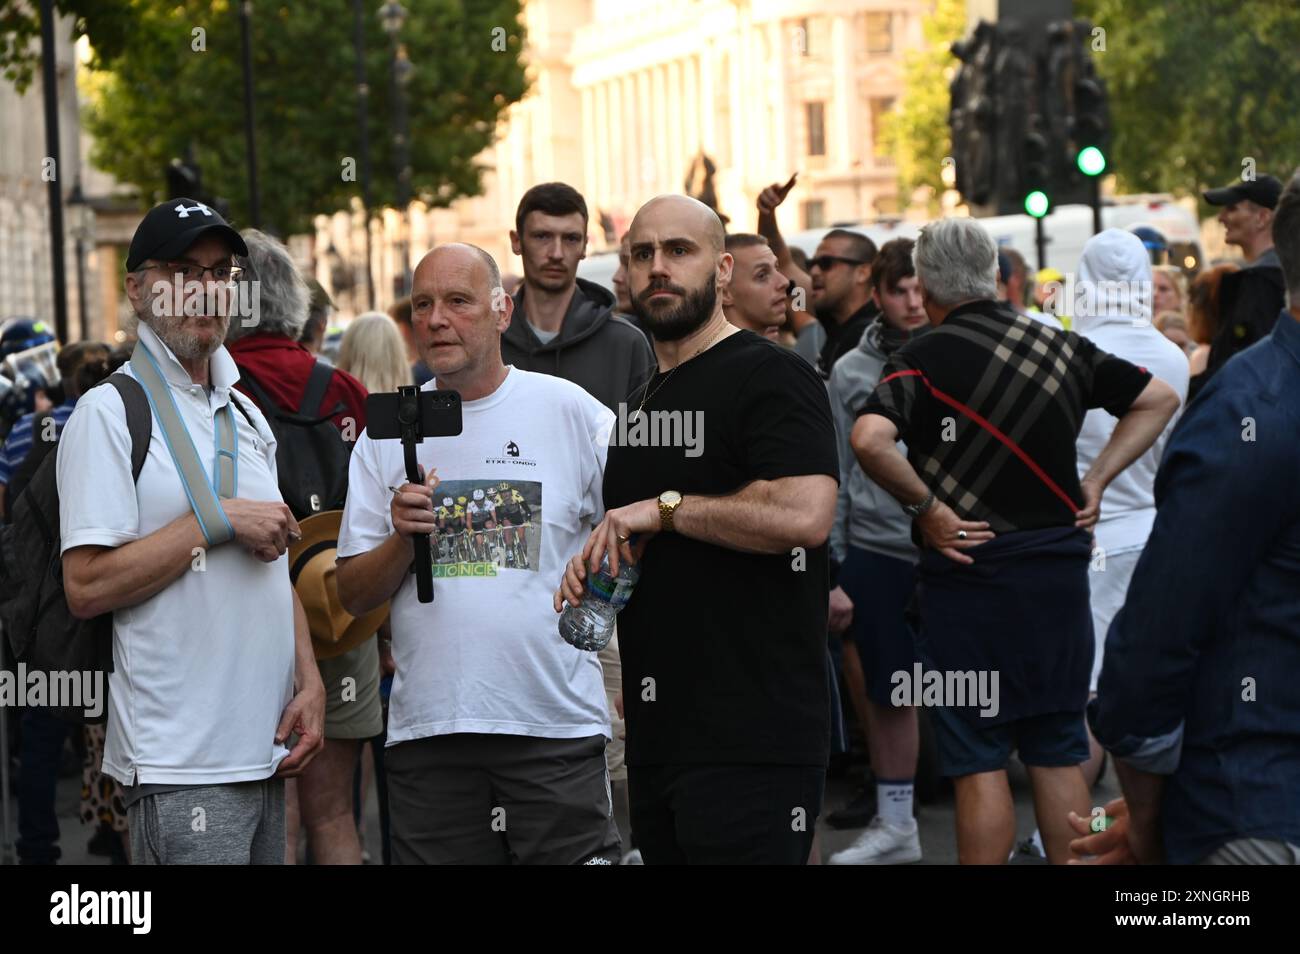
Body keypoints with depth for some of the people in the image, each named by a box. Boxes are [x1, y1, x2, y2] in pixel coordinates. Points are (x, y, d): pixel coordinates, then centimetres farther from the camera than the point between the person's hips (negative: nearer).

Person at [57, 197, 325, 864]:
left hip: (265, 753, 8)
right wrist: (218, 520, -15)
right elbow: (86, 587, -16)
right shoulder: (108, 414, -7)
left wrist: (309, 682, 7)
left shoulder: (247, 415, 18)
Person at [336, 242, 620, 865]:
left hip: (557, 724, -2)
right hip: (426, 730, 2)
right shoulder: (387, 432, 9)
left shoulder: (573, 412, 3)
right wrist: (403, 539, -9)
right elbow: (353, 596, 8)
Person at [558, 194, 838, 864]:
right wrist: (593, 571, 10)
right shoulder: (644, 400, 20)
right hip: (657, 736, 9)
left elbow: (805, 515, -24)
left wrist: (664, 508, -15)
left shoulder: (770, 375, -8)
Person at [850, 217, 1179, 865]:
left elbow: (869, 440, -28)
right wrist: (1096, 481, 10)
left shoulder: (923, 359, -11)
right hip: (1060, 568, 5)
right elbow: (1158, 399, 15)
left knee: (979, 762, 1)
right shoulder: (1061, 346, 6)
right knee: (1059, 754, 13)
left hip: (969, 569, -5)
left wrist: (925, 505, -15)